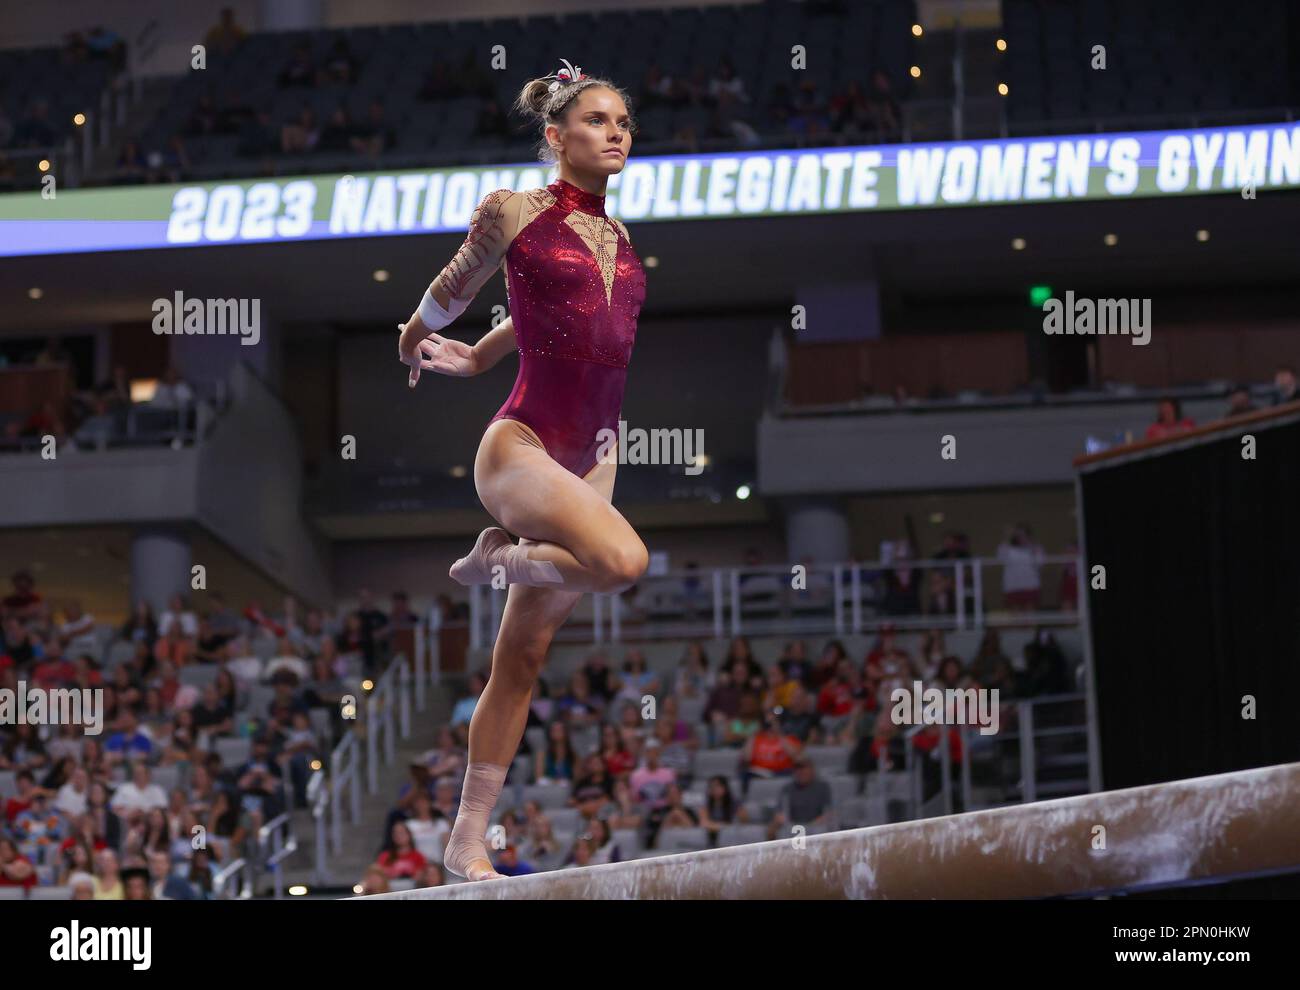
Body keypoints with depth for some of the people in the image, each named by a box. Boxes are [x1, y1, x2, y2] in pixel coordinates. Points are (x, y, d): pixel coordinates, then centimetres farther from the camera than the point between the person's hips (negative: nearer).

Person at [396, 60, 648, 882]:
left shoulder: (619, 238, 13)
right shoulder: (514, 212, -3)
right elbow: (455, 288, 15)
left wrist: (477, 358, 33)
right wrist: (416, 342, 31)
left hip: (591, 460, 6)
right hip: (522, 444, -6)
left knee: (523, 661, 7)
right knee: (622, 560, -32)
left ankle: (469, 840, 13)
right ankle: (499, 558, -3)